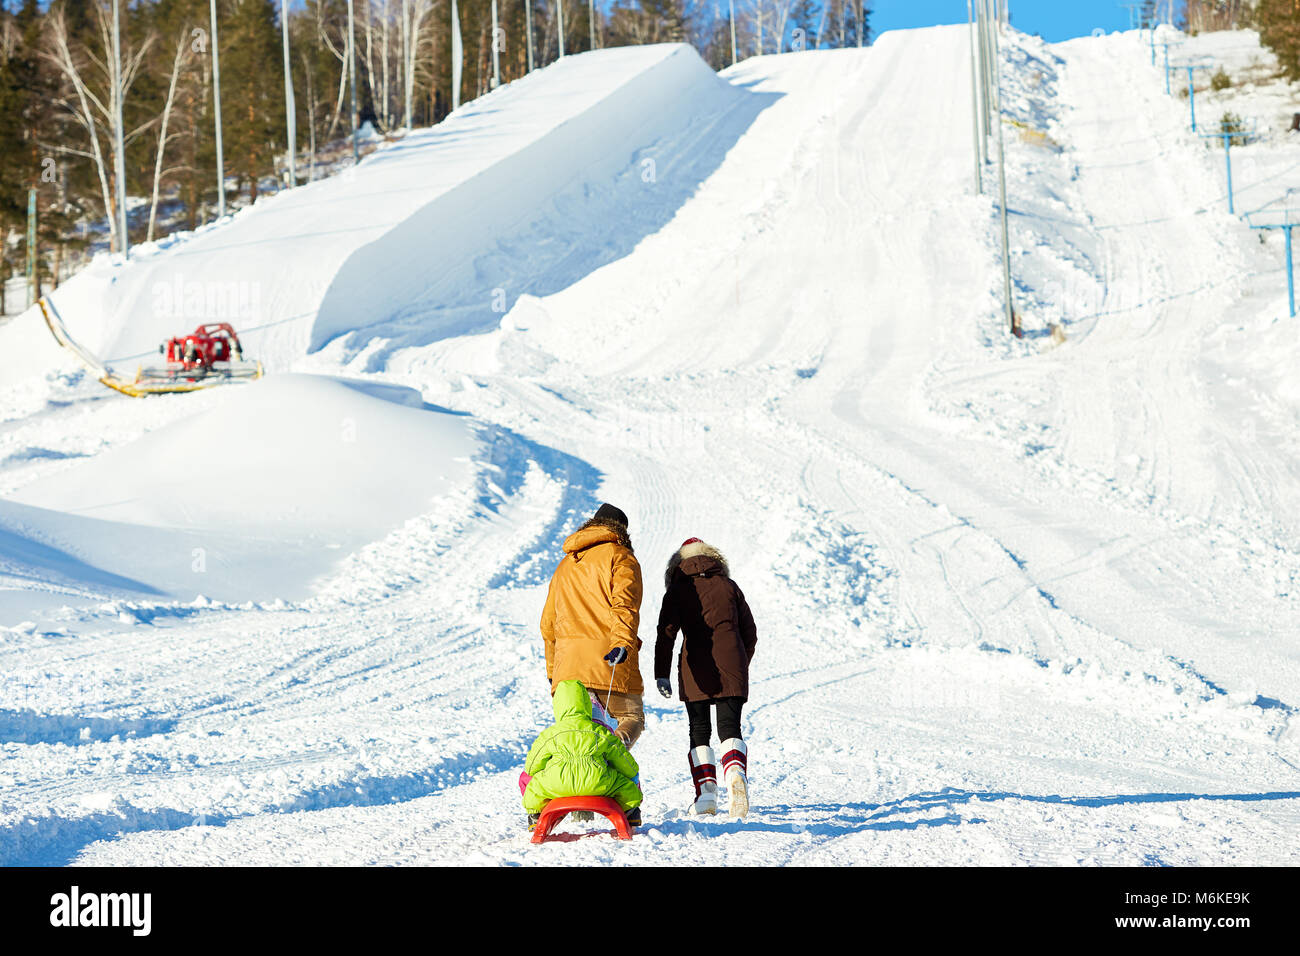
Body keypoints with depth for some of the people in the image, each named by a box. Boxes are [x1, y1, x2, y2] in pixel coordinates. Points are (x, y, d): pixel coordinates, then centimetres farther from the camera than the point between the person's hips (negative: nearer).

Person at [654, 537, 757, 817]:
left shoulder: (678, 590, 6)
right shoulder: (729, 586, 13)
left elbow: (666, 634, -4)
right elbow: (750, 633, 14)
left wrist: (662, 675, -6)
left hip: (695, 668, -1)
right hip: (731, 666, 1)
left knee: (699, 731, 9)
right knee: (729, 727, 2)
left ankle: (705, 793, -3)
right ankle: (736, 774, -27)